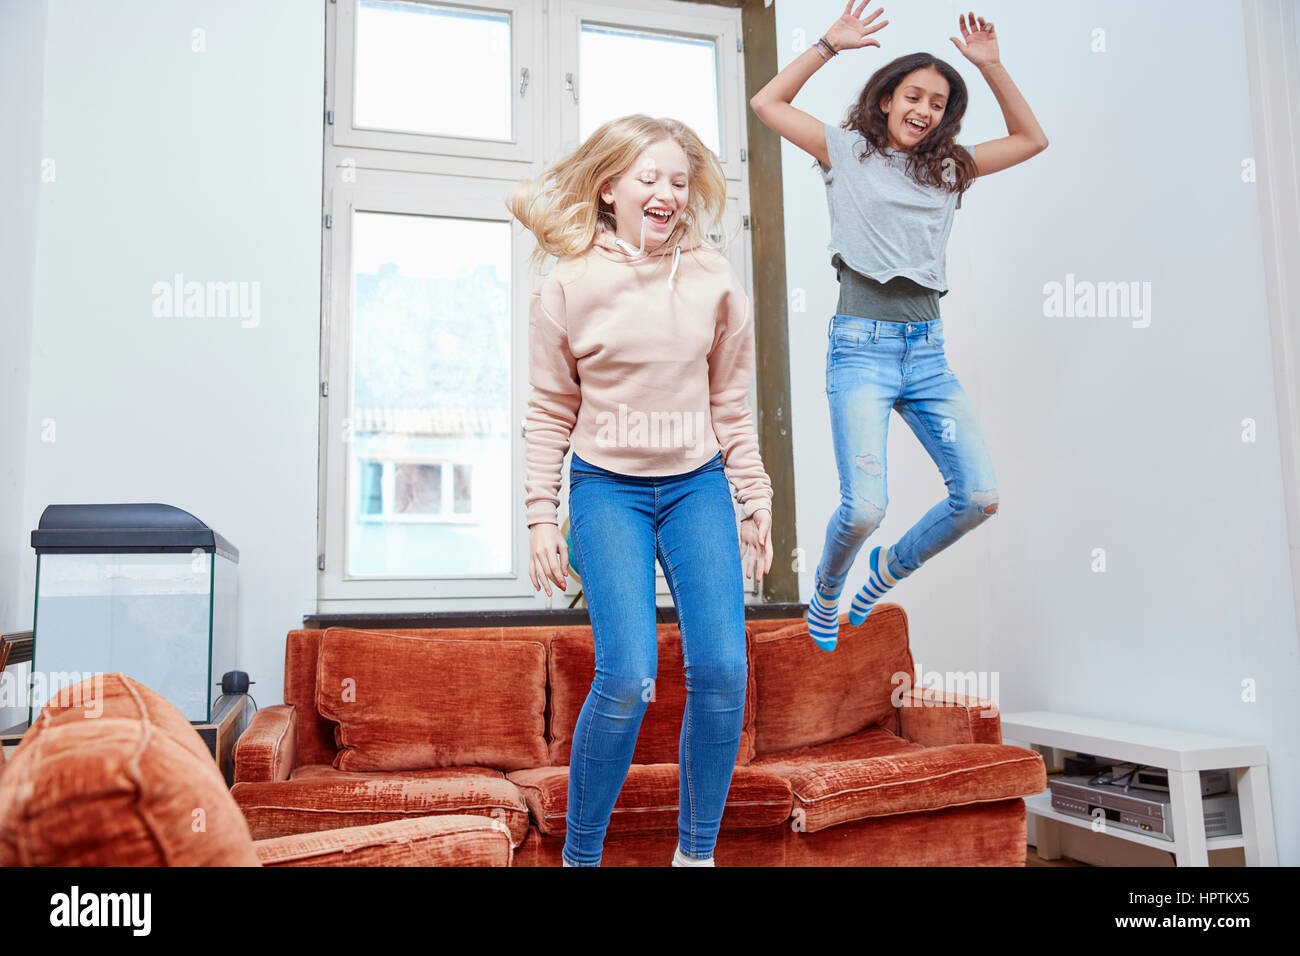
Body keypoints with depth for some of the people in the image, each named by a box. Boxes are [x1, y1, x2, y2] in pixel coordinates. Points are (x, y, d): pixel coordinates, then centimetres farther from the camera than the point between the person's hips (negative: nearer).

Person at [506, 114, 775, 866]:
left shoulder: (715, 281, 3)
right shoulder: (569, 287, -2)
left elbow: (731, 407, 9)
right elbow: (550, 411, 2)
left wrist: (755, 501, 7)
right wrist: (542, 516, -2)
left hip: (698, 486, 3)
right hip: (607, 490, -2)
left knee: (723, 669, -6)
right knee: (629, 675, -14)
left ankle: (697, 851, 14)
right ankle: (580, 852, 9)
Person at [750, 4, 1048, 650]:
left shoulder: (948, 169, 18)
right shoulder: (847, 151, 7)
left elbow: (1031, 139, 21)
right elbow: (767, 102, 5)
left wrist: (991, 66, 12)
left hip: (927, 350, 5)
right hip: (861, 344, -5)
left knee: (979, 498, -4)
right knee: (864, 507, -18)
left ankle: (890, 567, 23)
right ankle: (825, 593, 16)